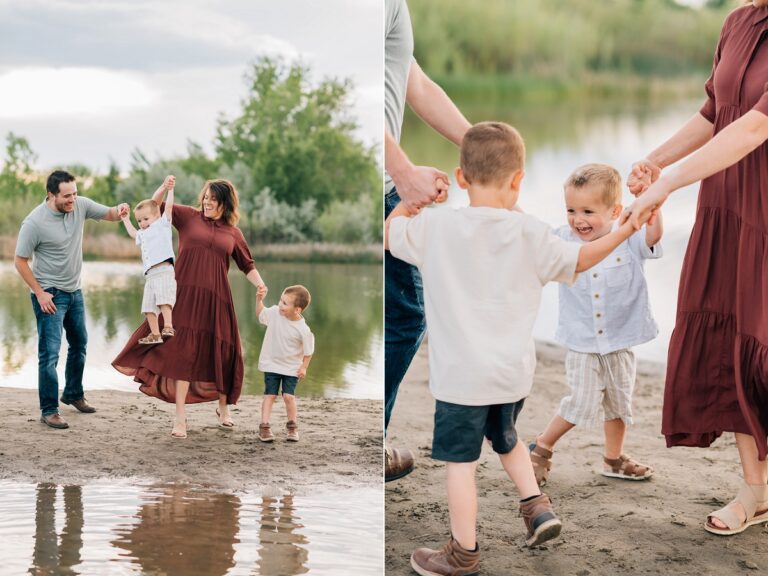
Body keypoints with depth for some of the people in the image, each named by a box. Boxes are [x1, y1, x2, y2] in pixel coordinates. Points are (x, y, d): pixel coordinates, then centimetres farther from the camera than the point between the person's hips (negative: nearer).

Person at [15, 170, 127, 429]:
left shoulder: (80, 206, -7)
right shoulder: (34, 222, -21)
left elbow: (110, 215, 5)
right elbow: (19, 261, -14)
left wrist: (120, 211, -20)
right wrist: (40, 293, -16)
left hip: (75, 291, 7)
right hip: (50, 295, -7)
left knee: (79, 344, 20)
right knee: (50, 353, -8)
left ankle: (73, 393, 38)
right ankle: (49, 411, -1)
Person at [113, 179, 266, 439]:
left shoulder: (233, 233, 11)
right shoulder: (189, 216, 9)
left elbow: (247, 266, 14)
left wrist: (261, 286, -3)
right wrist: (165, 187, -9)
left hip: (216, 300, 1)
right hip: (186, 296, -1)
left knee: (222, 353, 6)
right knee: (184, 353, -4)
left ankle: (223, 408, 29)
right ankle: (180, 417, -1)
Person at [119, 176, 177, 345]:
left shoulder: (162, 224, 8)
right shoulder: (143, 234, 29)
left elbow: (169, 206, -3)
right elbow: (133, 233, 49)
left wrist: (169, 189, -5)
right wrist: (125, 219, 51)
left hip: (164, 271, -8)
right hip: (150, 275, 8)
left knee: (164, 300, -24)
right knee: (148, 306, 4)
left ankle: (168, 326, -33)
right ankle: (155, 334, 6)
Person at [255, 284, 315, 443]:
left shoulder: (303, 330, -22)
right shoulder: (274, 313, -11)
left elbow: (308, 351, -8)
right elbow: (260, 313, 10)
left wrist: (304, 367, -9)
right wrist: (259, 299, -3)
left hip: (292, 368, -3)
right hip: (271, 364, 3)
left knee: (288, 396, -7)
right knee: (270, 394, -2)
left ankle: (292, 426, 14)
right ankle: (264, 426, 2)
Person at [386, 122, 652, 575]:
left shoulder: (435, 226, -11)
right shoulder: (532, 233, -5)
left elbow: (391, 232, 7)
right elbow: (578, 260, 9)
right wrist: (624, 231, 18)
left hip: (462, 373, -4)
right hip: (514, 370, 4)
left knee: (461, 460, 6)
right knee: (505, 437, 30)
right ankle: (537, 505, 21)